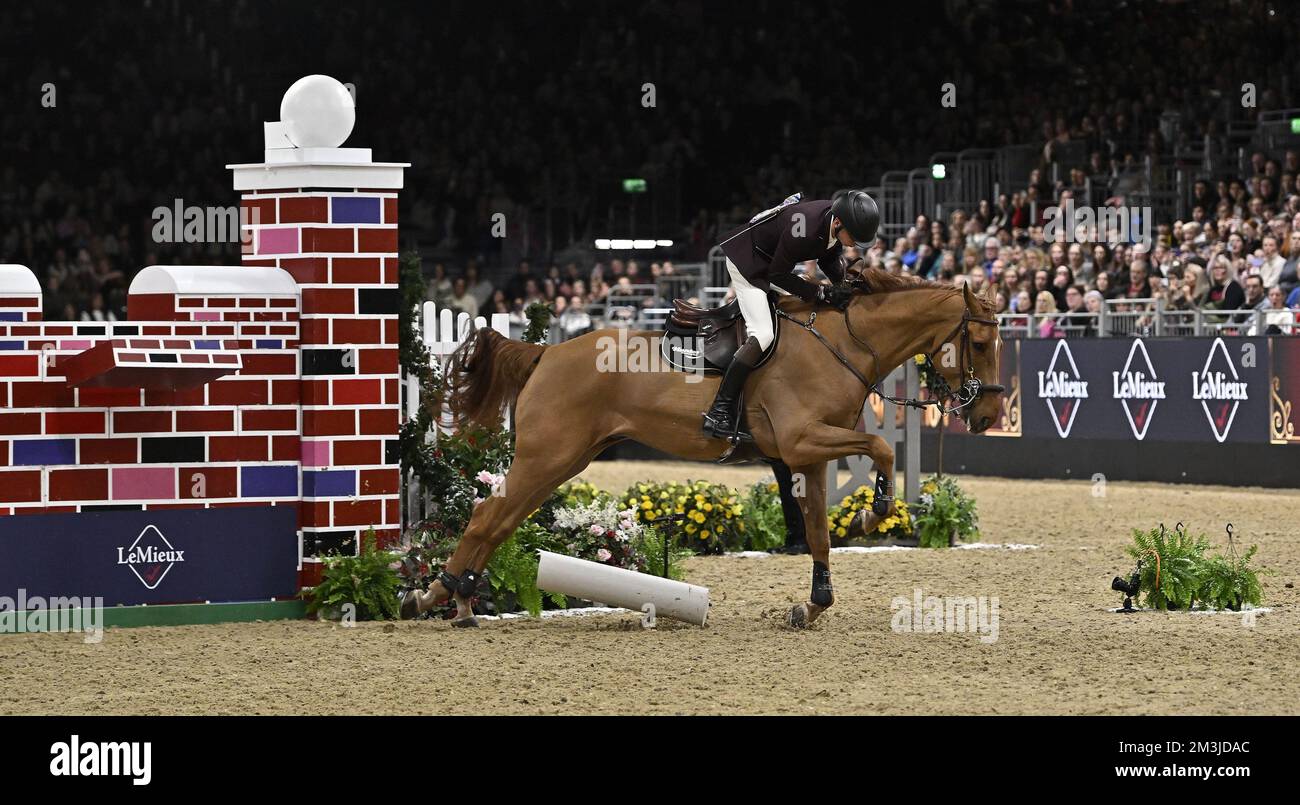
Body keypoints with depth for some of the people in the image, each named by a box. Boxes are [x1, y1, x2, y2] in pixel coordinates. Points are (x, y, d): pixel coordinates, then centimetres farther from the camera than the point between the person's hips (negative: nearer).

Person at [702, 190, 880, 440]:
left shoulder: (836, 224, -13)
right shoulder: (804, 230, -38)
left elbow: (828, 259, 7)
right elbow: (778, 276, -26)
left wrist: (847, 284, -10)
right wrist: (822, 293, -27)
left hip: (773, 259, 9)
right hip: (747, 260, -9)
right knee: (763, 334, -20)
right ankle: (720, 411, -19)